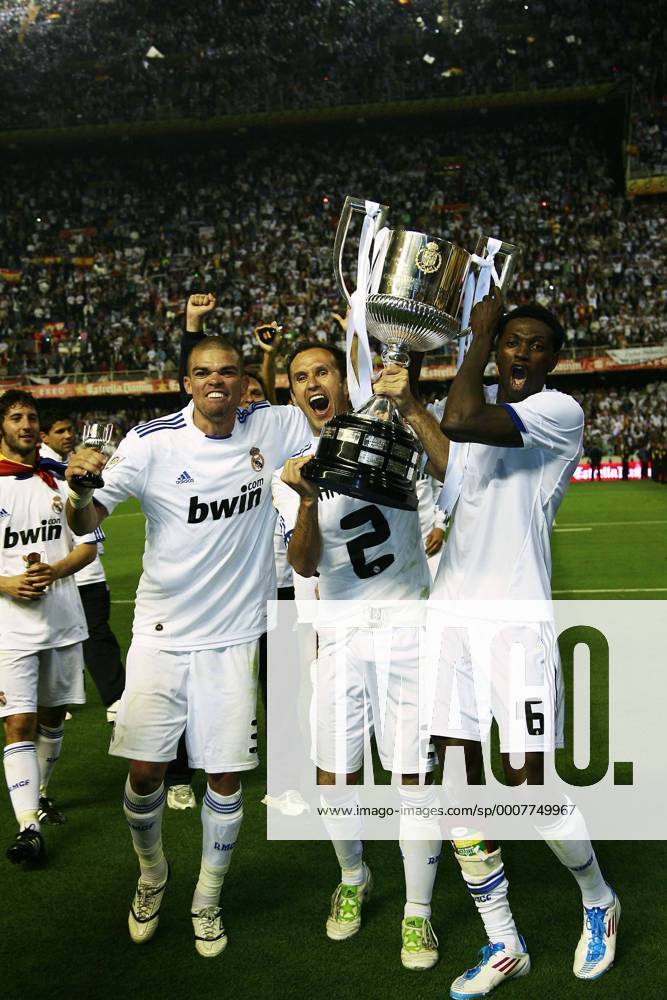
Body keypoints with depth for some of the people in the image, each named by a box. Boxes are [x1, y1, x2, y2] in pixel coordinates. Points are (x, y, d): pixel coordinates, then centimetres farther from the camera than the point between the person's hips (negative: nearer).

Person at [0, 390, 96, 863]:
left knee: (53, 716, 16)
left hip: (64, 619, 4)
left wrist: (53, 571, -12)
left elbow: (87, 546, 7)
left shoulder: (60, 478, 7)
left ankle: (40, 793, 36)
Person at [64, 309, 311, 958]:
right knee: (144, 772, 3)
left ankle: (207, 901, 30)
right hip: (161, 632, -1)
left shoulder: (275, 428, -4)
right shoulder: (153, 442, -10)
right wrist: (79, 486, -37)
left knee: (226, 777, 7)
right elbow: (86, 522, -16)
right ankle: (151, 875, 35)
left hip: (234, 636, 1)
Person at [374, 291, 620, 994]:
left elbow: (461, 422, -22)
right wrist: (406, 403, 18)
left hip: (516, 614, -6)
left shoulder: (559, 411, -9)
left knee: (529, 784, -2)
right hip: (453, 608, 7)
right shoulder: (485, 403, 15)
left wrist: (477, 334, -9)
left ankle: (599, 904, 30)